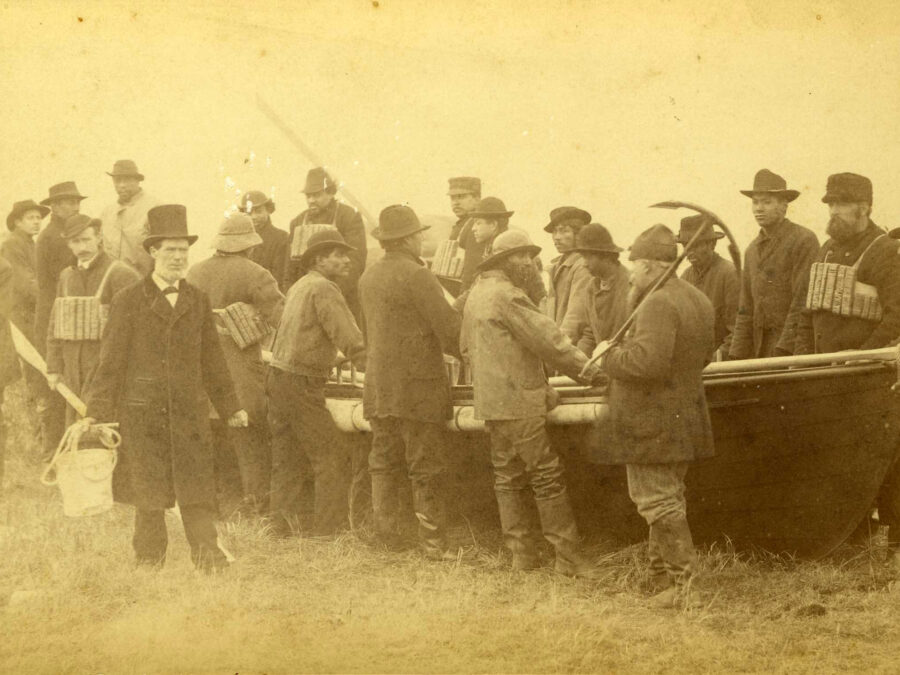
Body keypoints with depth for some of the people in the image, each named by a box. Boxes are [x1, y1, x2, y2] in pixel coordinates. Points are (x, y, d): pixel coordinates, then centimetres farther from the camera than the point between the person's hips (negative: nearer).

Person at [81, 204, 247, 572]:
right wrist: (96, 412, -5)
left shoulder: (198, 300, 11)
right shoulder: (128, 301, 0)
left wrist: (230, 406, 18)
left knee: (198, 487, -4)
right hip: (142, 412, -2)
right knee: (148, 494, 4)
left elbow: (212, 358, 17)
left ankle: (208, 557, -4)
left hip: (190, 410, 2)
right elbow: (111, 360, 0)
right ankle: (148, 563, 16)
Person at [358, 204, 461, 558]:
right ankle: (433, 542, -1)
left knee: (384, 463, 11)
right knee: (425, 469, -3)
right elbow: (449, 327, -14)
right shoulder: (416, 276, -13)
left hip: (378, 388, 7)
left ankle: (386, 536, 13)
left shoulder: (369, 277, 11)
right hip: (417, 387, -7)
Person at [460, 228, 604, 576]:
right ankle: (568, 556, -6)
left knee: (508, 475, 11)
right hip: (517, 402, -10)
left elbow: (466, 347, 23)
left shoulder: (476, 293, 15)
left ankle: (521, 552, 14)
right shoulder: (507, 295, -15)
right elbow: (546, 339, -17)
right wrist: (588, 368, -8)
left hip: (489, 400, 10)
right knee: (547, 475, -7)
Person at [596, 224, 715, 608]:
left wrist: (610, 355, -13)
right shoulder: (698, 301, 12)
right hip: (685, 418, 10)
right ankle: (661, 574, 25)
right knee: (668, 499, 17)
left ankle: (684, 582, -7)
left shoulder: (657, 305, -20)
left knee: (658, 502, -6)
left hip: (651, 426, -10)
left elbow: (648, 361, -30)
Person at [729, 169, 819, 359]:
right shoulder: (752, 250, 18)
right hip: (760, 347, 7)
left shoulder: (804, 240, -6)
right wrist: (737, 356, 9)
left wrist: (783, 350, -18)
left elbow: (804, 301, -13)